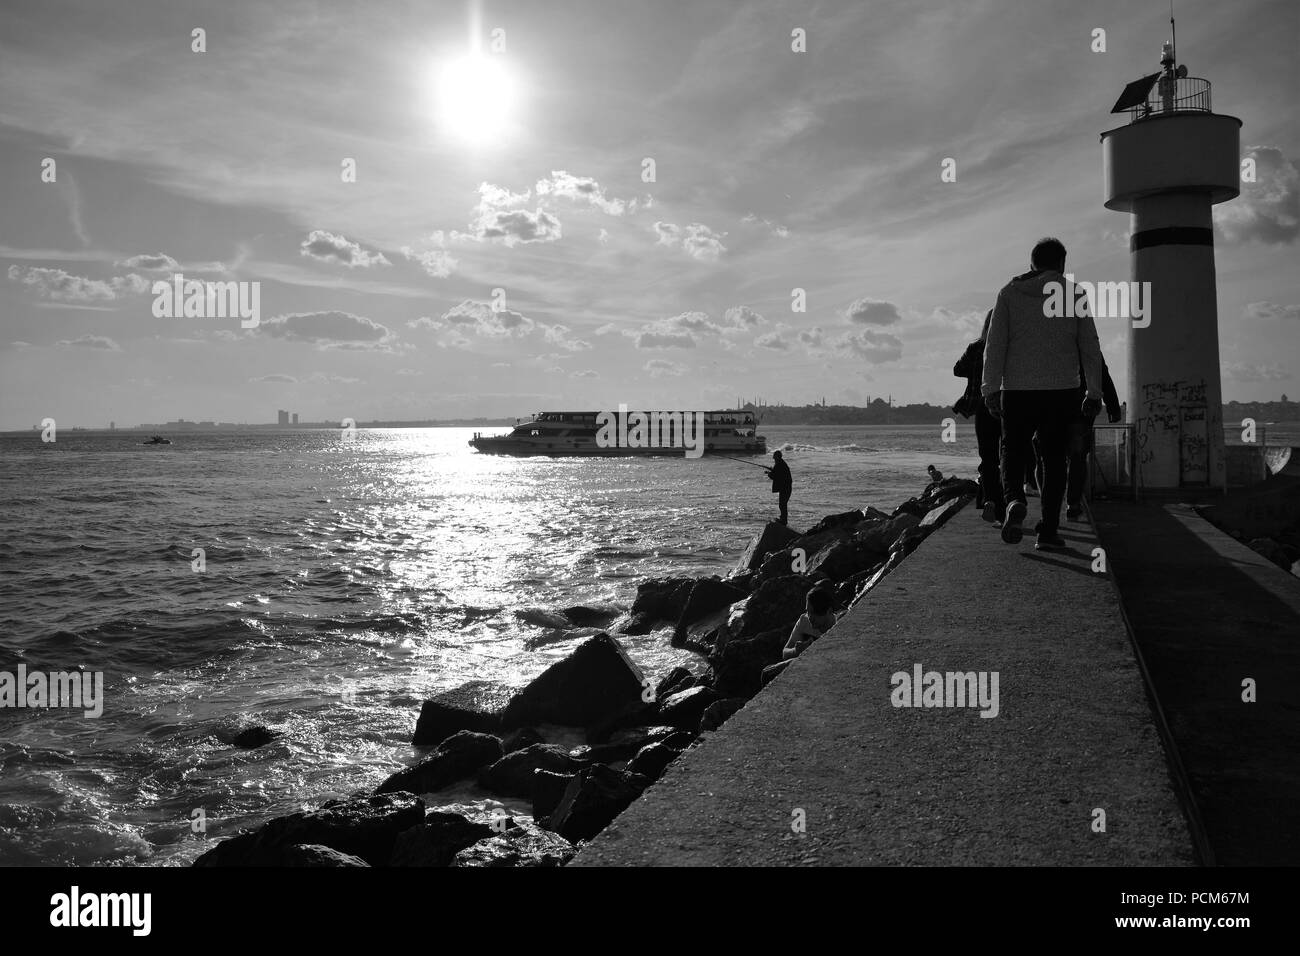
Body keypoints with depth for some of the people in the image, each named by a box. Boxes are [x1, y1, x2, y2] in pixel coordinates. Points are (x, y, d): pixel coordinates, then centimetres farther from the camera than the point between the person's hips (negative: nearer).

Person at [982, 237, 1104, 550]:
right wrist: (1094, 393, 10)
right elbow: (1091, 350, 4)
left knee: (1012, 451, 15)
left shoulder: (1009, 293, 5)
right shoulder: (1074, 296, 6)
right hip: (1062, 391, 0)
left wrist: (991, 389, -3)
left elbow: (995, 344, -2)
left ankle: (1014, 500, -13)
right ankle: (1048, 531, 5)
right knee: (1054, 460, 8)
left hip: (1017, 390, 0)